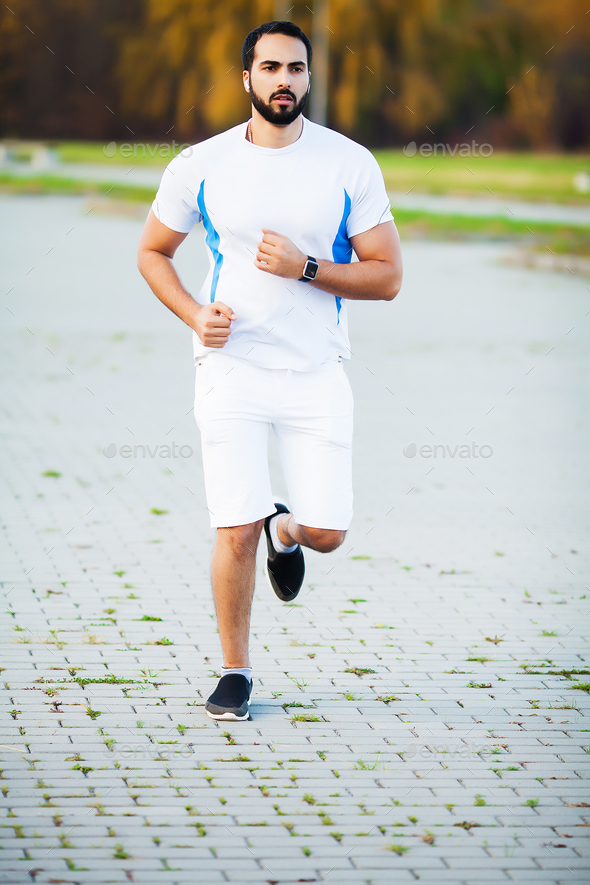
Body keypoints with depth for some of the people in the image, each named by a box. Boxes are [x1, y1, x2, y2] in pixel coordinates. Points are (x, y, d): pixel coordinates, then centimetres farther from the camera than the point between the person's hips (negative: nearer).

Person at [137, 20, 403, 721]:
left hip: (317, 374, 1)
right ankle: (234, 671, 13)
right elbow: (152, 251, 13)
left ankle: (286, 530, 37)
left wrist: (305, 268, -16)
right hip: (231, 368, -1)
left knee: (326, 532, -1)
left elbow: (386, 276, -1)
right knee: (236, 530, -7)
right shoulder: (200, 166, 0)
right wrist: (194, 315, -4)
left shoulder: (350, 164, -2)